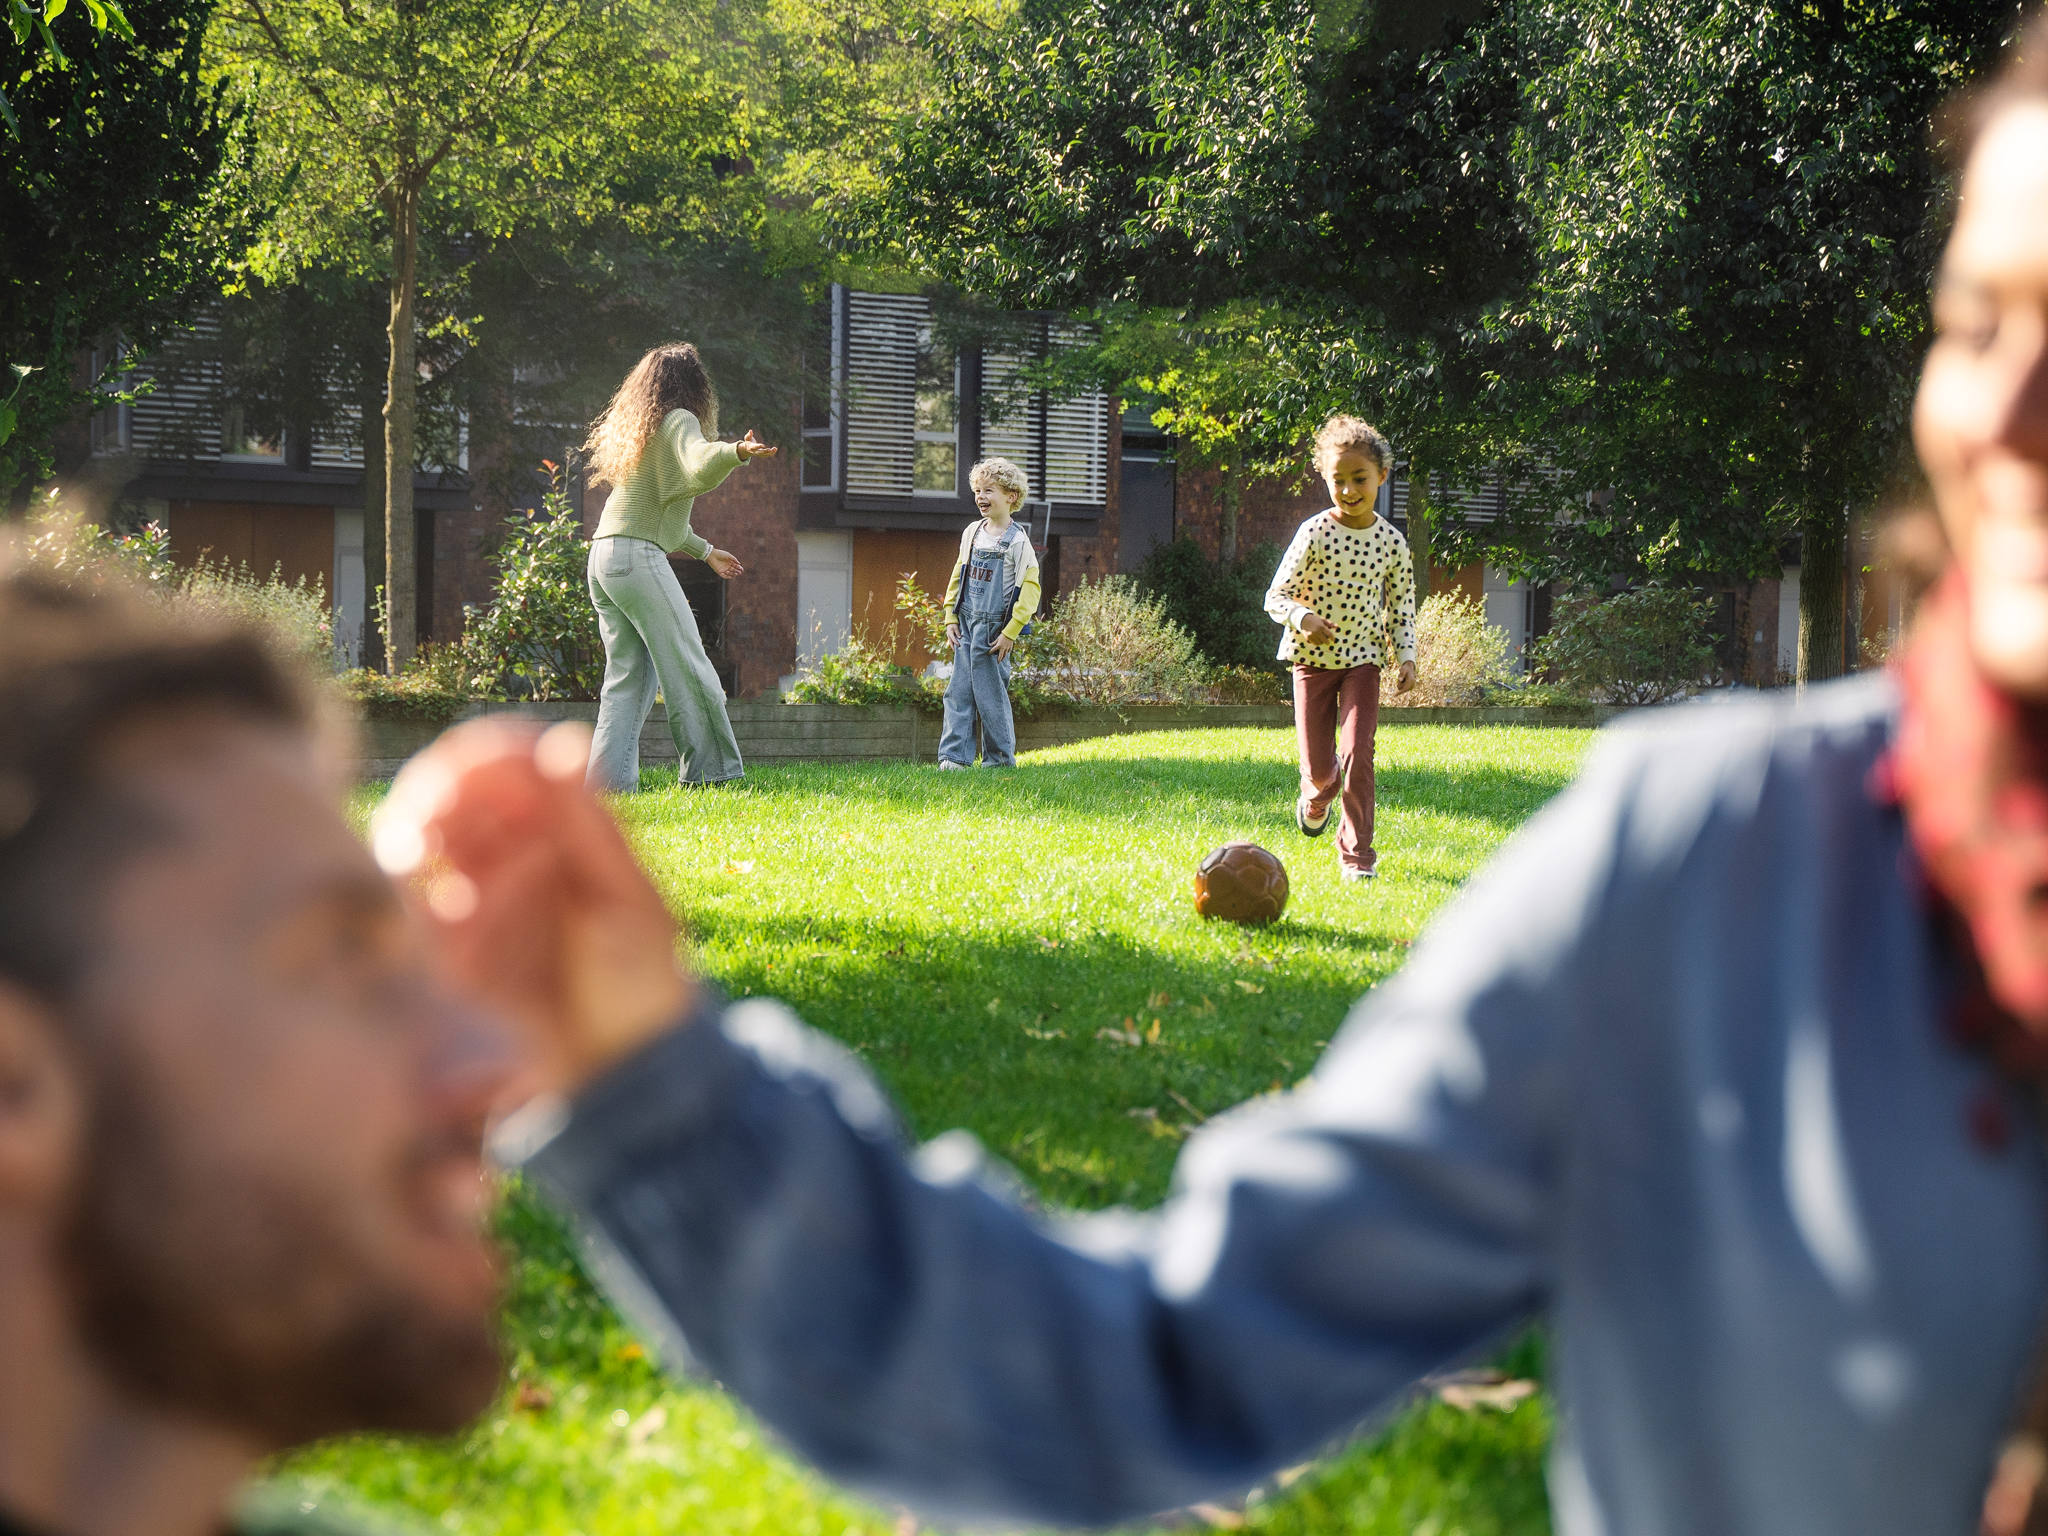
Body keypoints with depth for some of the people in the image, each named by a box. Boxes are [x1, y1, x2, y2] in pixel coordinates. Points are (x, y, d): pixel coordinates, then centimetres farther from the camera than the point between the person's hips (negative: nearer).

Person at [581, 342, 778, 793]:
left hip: (603, 555, 9)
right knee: (687, 666, -5)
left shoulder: (636, 429, 24)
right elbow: (699, 467, -27)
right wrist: (737, 451, -47)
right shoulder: (677, 421, -4)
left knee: (628, 674, 7)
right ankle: (709, 772, -6)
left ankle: (609, 777, -3)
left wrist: (705, 551, 41)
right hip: (638, 555, -9)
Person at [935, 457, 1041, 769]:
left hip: (994, 628, -6)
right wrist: (951, 619, 11)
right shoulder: (972, 533, 11)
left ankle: (1000, 758, 9)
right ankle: (954, 756, 2)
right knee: (958, 691, 2)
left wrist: (1011, 632, -15)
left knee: (990, 694, -2)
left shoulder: (1017, 541, -9)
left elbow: (1030, 589, -12)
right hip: (966, 625, 6)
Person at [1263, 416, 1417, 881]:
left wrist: (1407, 656, -3)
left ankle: (1356, 850, 0)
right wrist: (1301, 617, -27)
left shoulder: (1391, 541, -3)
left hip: (1363, 658, 1)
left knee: (1357, 752, -14)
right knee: (1319, 767, 3)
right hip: (1313, 658, -1)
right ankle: (1316, 796, 42)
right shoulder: (1314, 534, -11)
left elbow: (1402, 606, 8)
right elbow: (1277, 596, -7)